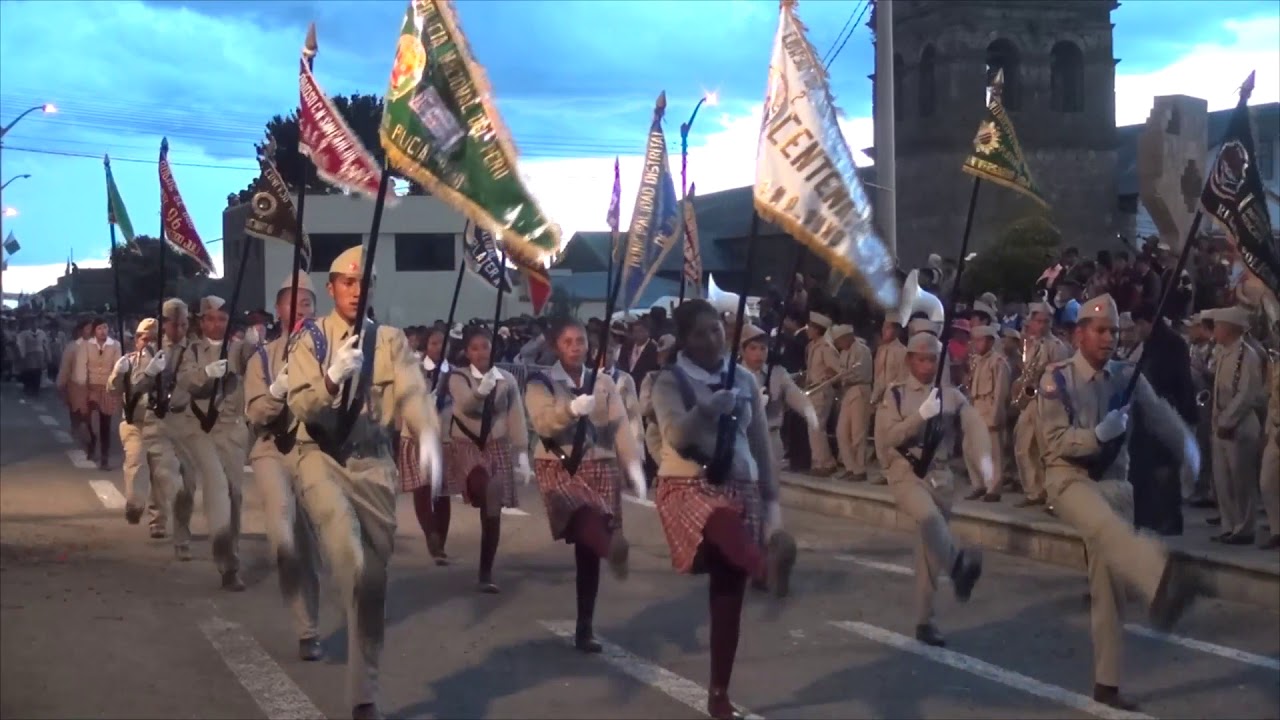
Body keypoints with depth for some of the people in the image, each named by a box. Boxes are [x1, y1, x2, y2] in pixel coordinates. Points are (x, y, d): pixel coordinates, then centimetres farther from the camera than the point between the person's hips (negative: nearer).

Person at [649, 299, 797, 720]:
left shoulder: (744, 379, 9)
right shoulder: (670, 381, -3)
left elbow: (760, 444, 14)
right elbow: (677, 435, -20)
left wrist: (771, 498, 11)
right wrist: (707, 409, -38)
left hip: (740, 487, 4)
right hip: (687, 486, -4)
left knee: (728, 596, 3)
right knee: (724, 523, -40)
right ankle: (769, 568, -72)